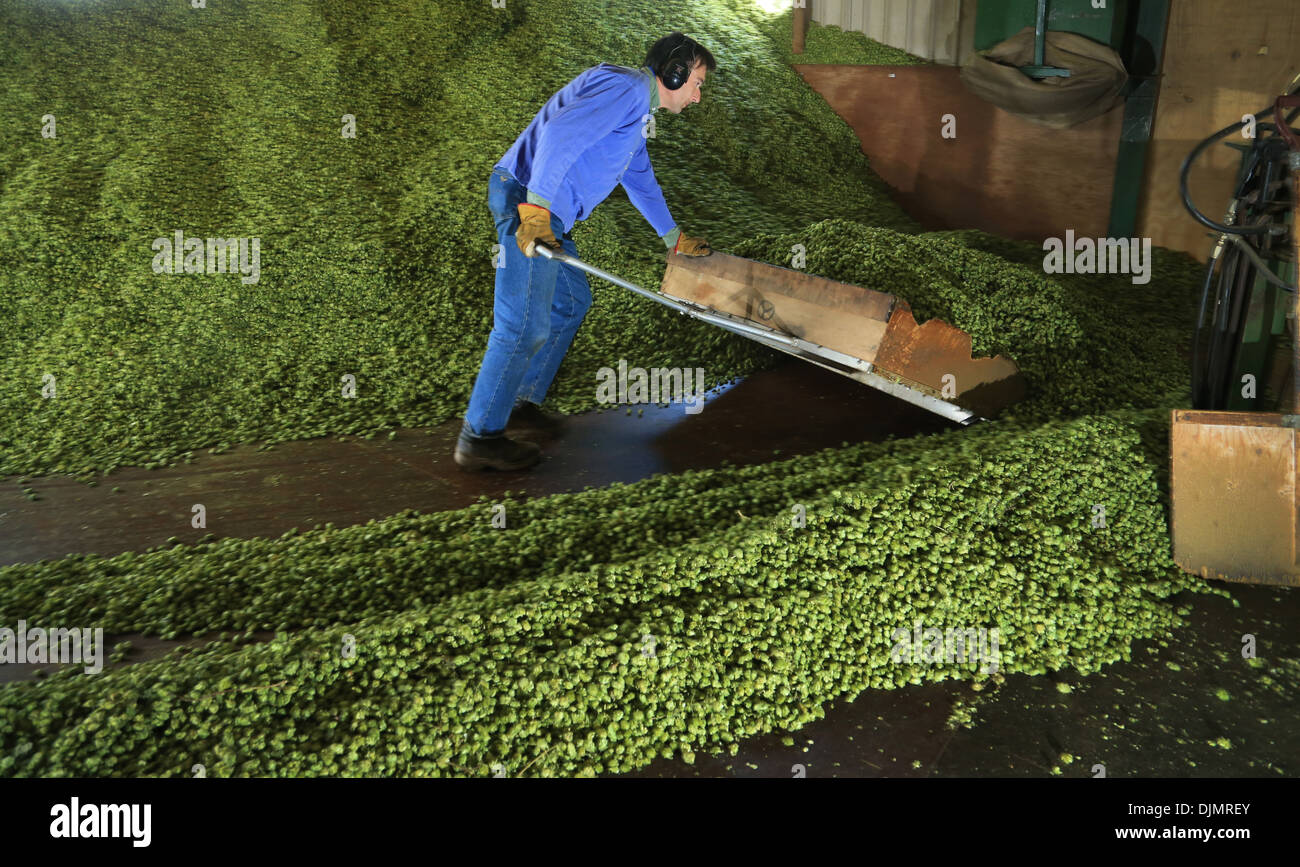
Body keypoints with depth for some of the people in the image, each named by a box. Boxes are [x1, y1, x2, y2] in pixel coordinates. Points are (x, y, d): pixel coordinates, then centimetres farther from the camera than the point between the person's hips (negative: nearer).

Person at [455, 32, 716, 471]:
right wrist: (536, 206, -30)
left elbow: (640, 180, 40)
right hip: (528, 202, -11)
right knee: (525, 326, -10)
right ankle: (479, 437, -1)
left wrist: (674, 237, 48)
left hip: (547, 211, 11)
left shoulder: (637, 109, 26)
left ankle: (520, 401, 29)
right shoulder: (625, 86, -8)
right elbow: (561, 132, -24)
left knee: (572, 302, 20)